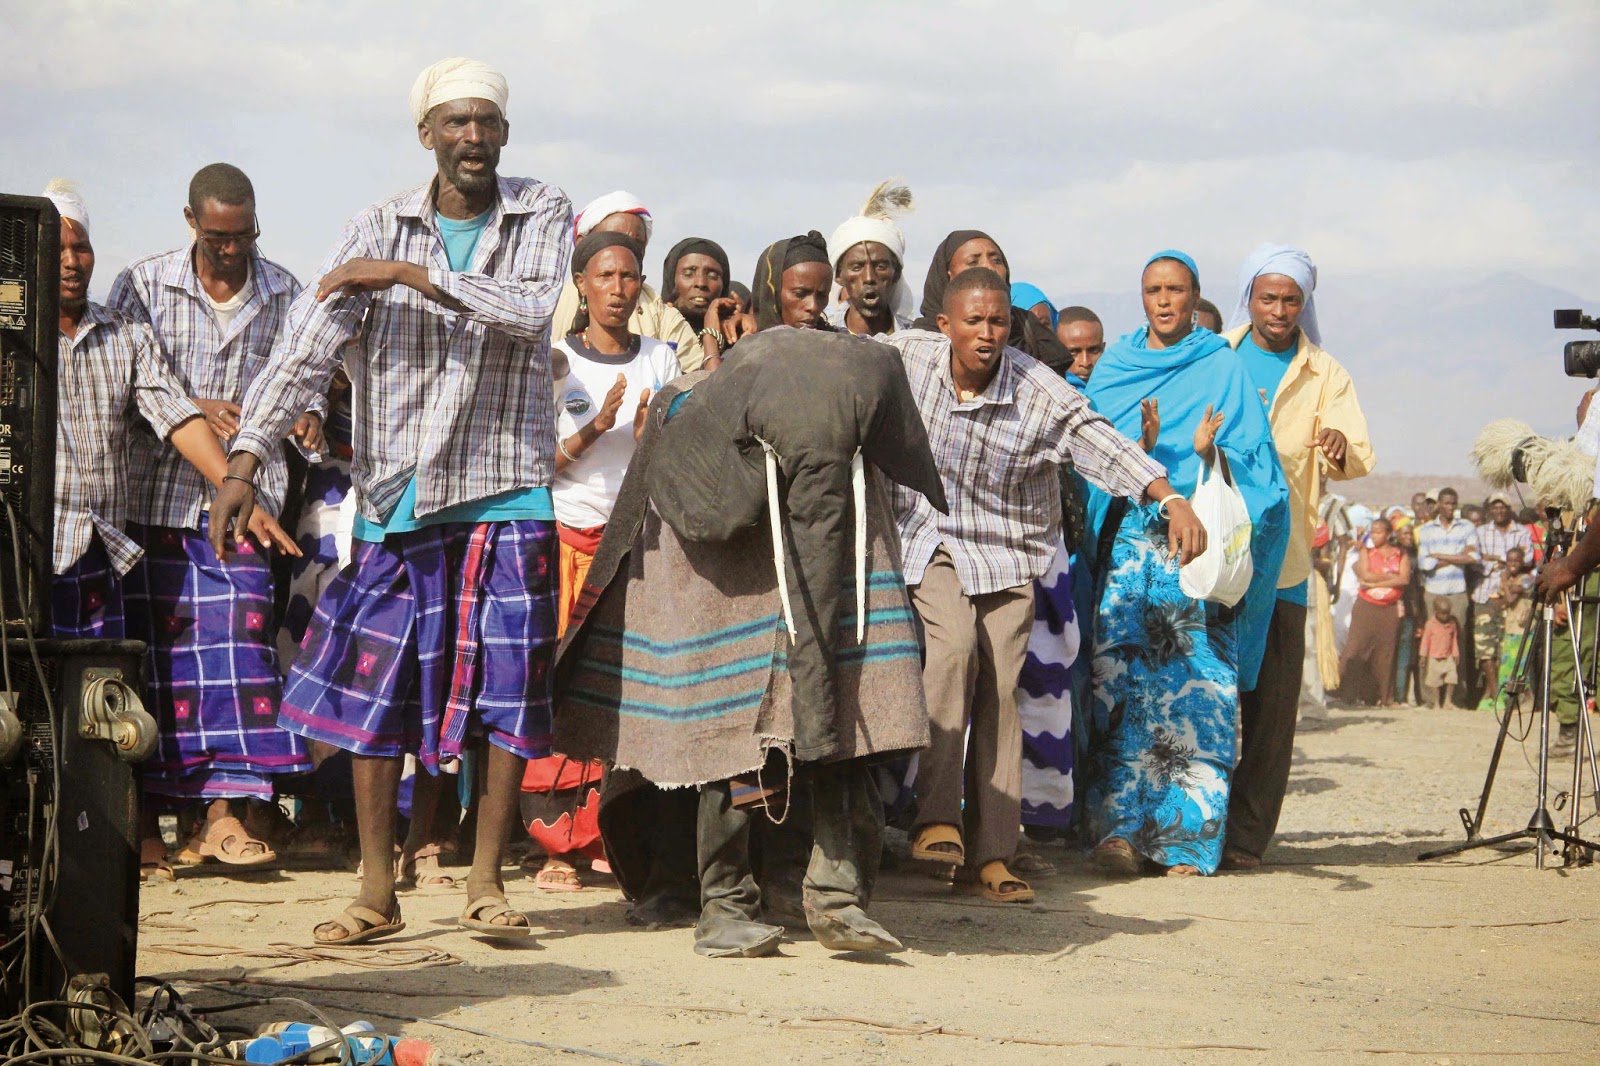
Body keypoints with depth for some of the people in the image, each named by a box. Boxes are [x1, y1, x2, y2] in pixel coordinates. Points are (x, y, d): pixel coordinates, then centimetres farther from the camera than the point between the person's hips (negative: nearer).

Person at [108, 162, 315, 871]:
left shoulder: (283, 294, 9)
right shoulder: (142, 285, 4)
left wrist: (308, 411, -5)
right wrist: (188, 409, -14)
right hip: (159, 496, -1)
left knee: (240, 640, -8)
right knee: (167, 645, -2)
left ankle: (224, 813, -8)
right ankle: (158, 812, 5)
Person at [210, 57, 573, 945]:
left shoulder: (543, 217, 2)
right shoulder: (380, 229, 1)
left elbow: (531, 310, -18)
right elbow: (308, 345, -8)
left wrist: (412, 275, -21)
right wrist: (246, 457, -18)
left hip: (508, 492, 0)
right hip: (398, 493, 1)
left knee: (508, 689, -1)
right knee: (374, 687, 1)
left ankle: (485, 882, 9)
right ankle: (376, 891, 9)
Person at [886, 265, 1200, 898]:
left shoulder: (1042, 393, -14)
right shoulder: (906, 357, -8)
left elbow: (1107, 449, -21)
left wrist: (1173, 501, -34)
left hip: (1009, 550, 1)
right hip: (928, 534, -1)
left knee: (999, 689, -3)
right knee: (954, 645, -26)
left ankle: (990, 853, 2)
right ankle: (936, 816, -22)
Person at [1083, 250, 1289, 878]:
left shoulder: (1223, 368, 8)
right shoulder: (1115, 367, 17)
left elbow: (1249, 465, 3)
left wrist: (1208, 453, -18)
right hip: (1127, 541, 2)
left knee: (1195, 692, -9)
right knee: (1120, 681, -10)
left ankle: (1188, 836, -7)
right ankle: (1120, 827, -10)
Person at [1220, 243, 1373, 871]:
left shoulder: (1324, 375, 11)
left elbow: (1360, 461, -1)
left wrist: (1340, 448, -25)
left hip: (1282, 561, 0)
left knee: (1270, 704, -2)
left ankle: (1246, 838, 4)